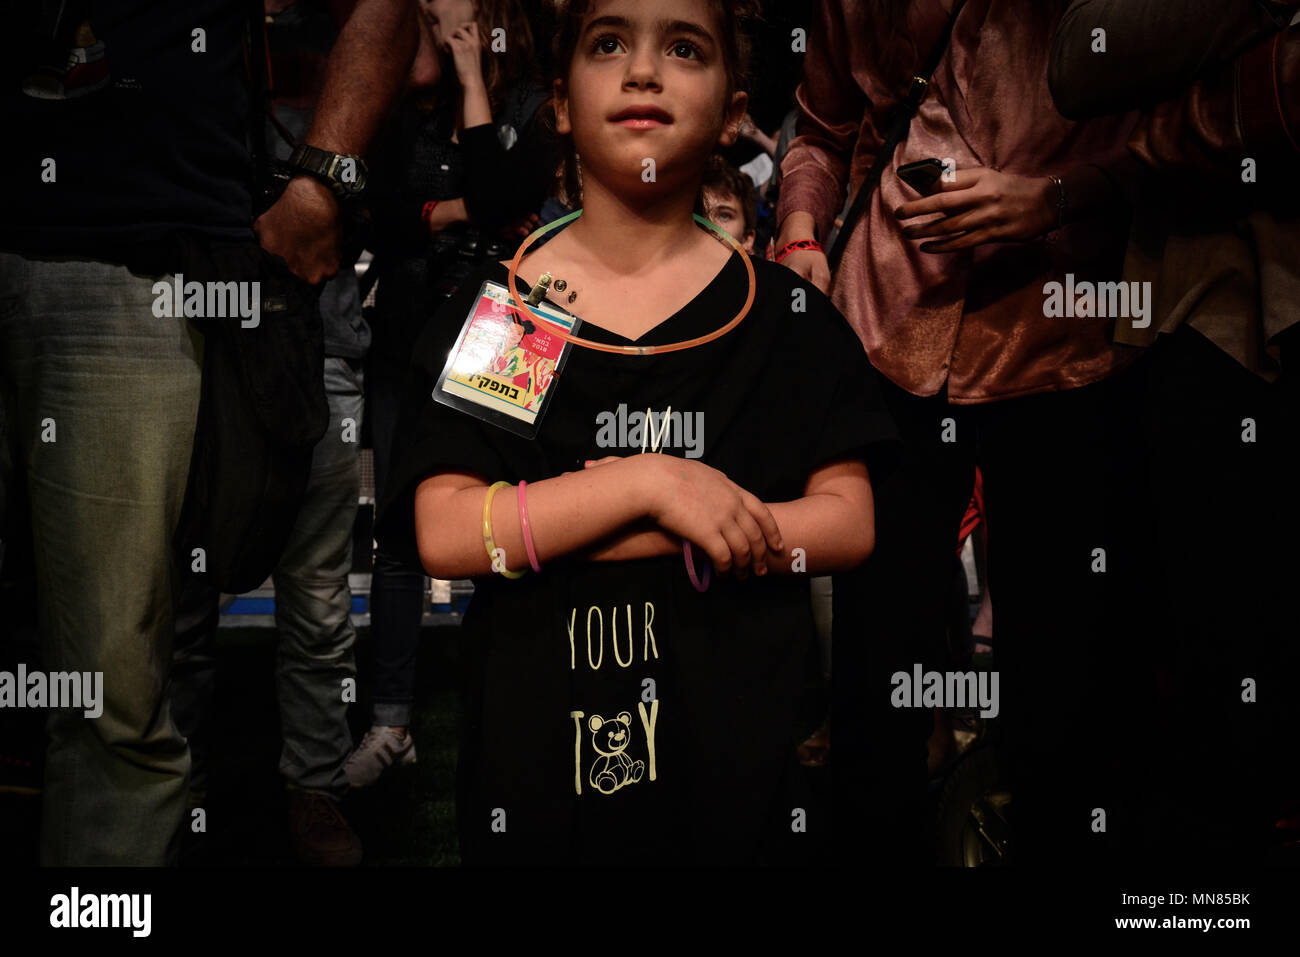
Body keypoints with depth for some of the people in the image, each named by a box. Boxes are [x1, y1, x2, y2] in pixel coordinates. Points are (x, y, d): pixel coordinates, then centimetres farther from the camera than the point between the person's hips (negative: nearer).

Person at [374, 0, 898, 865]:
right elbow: (444, 535, -9)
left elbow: (849, 525, -7)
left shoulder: (784, 312, 1)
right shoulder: (490, 309, 0)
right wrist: (647, 483, -21)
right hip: (537, 752, 0)